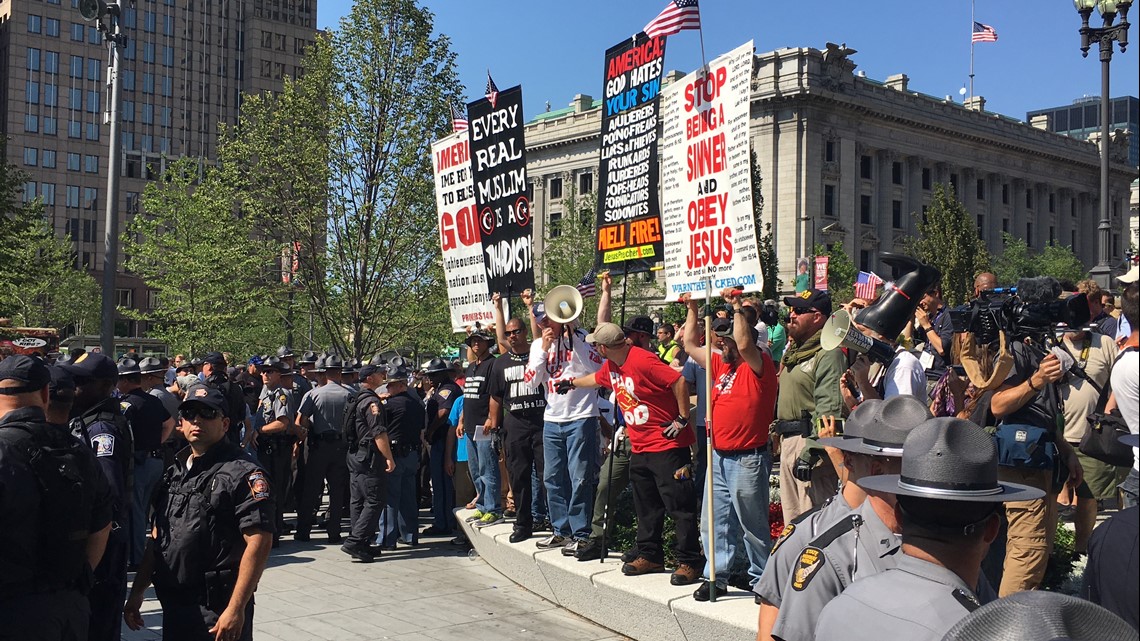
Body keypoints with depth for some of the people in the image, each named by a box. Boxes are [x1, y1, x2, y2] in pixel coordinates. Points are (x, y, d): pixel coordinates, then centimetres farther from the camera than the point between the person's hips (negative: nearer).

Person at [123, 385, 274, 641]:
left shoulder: (243, 473, -12)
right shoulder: (176, 472, 12)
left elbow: (259, 542, -19)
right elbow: (158, 538, 19)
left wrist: (236, 609, -22)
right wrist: (137, 592, 15)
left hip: (217, 610, -7)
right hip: (173, 606, 7)